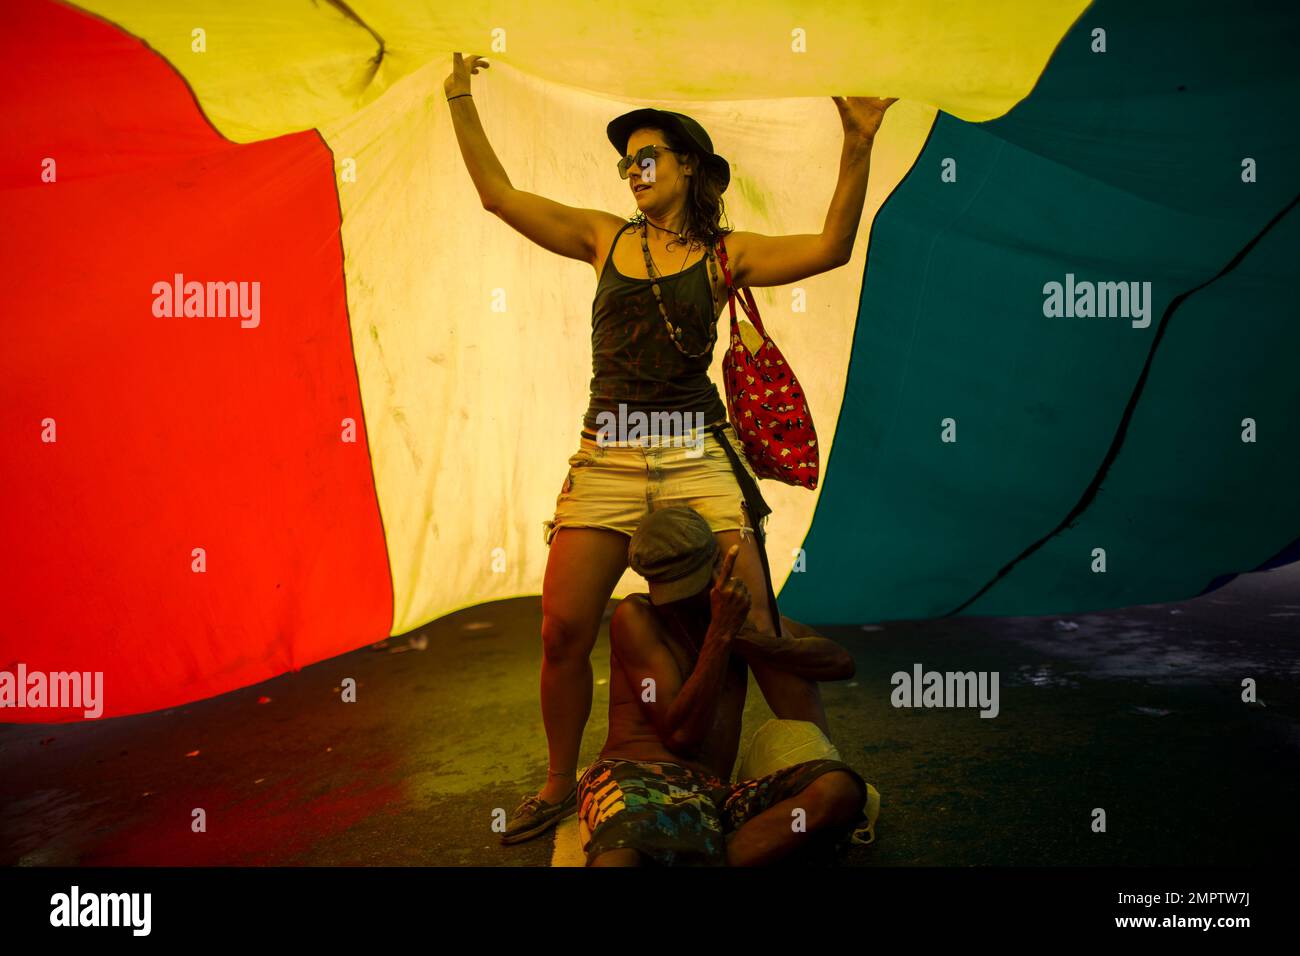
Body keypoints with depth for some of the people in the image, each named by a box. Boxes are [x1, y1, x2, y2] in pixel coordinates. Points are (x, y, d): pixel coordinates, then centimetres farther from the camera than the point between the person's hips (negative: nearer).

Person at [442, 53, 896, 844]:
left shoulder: (724, 253, 5)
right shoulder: (605, 239, 13)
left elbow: (833, 246, -7)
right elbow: (499, 194, 14)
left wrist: (858, 146, -16)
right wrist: (461, 101, 12)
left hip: (696, 457, -2)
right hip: (607, 459, 3)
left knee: (756, 625, -6)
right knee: (563, 632, -2)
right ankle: (560, 787, 19)